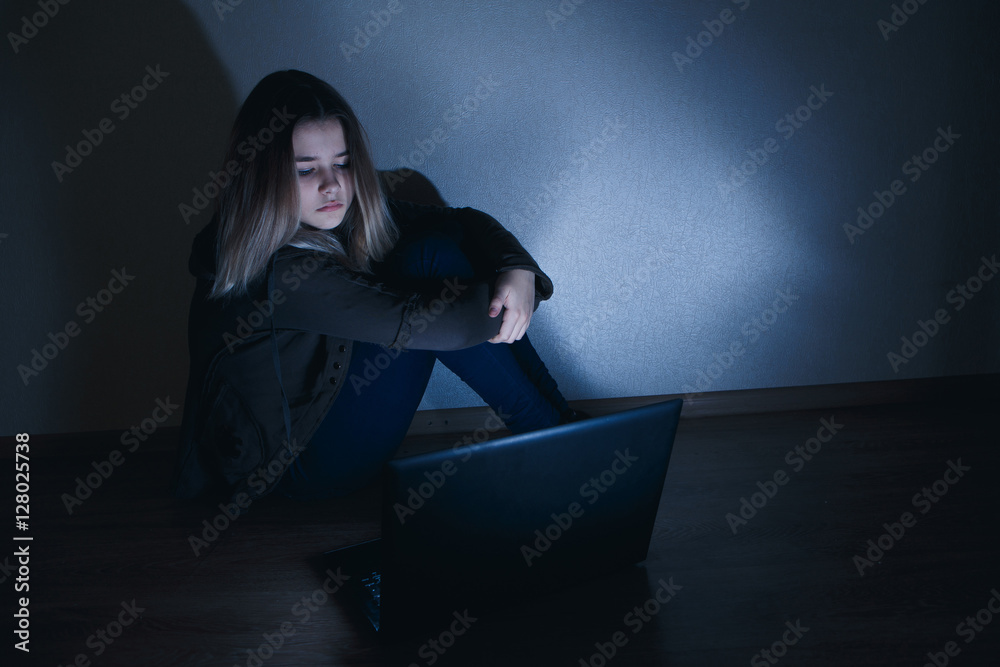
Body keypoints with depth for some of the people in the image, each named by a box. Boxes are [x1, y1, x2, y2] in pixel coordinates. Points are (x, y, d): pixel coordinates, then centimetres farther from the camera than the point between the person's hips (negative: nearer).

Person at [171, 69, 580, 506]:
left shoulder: (347, 215, -4)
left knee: (441, 247, -8)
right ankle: (556, 438, -8)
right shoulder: (274, 270, -29)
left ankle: (557, 418, -3)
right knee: (431, 257, -20)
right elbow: (412, 322, -31)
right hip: (299, 465, -8)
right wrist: (499, 303, -16)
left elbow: (465, 222, -1)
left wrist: (518, 272, -21)